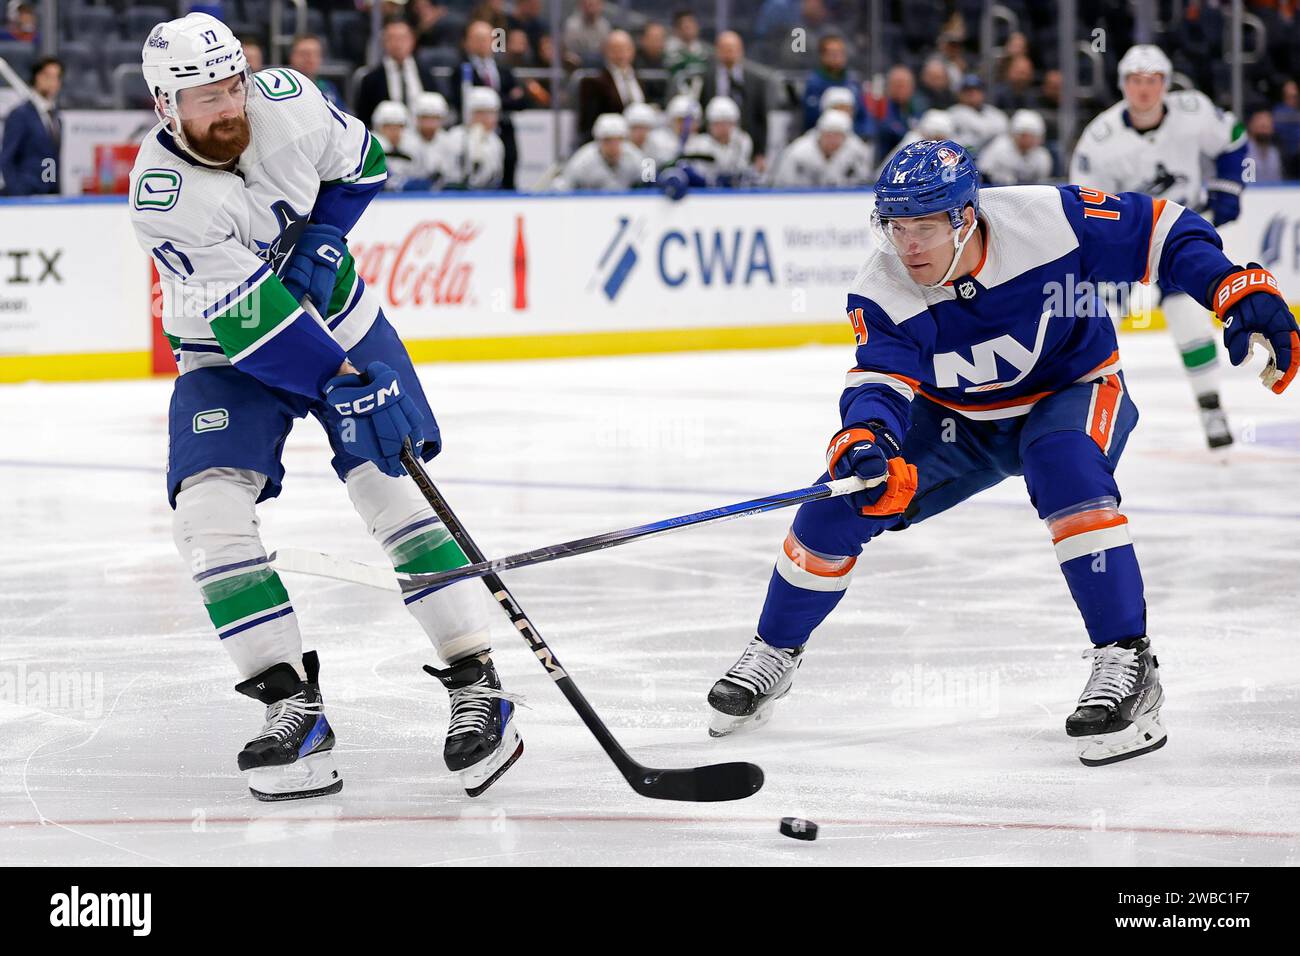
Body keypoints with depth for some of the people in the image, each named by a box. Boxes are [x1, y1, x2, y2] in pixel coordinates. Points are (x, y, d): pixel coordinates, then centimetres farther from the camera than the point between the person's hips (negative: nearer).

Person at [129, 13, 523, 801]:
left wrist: (323, 239, -12)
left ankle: (477, 686, -11)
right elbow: (247, 320, -31)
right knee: (208, 507, -20)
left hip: (335, 313, 2)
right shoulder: (161, 194, -26)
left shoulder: (286, 102, -17)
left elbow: (361, 163, 5)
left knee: (392, 483, -12)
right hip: (230, 353, -1)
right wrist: (341, 383, -36)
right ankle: (292, 702, -14)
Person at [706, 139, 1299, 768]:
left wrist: (1245, 293, -30)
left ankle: (1126, 661, -32)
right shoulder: (881, 293, -21)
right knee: (842, 500, -9)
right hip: (957, 419, 3)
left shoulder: (1048, 220, -29)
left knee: (1066, 472, -37)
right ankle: (774, 652, 15)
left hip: (1074, 390, -3)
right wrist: (865, 439, -54)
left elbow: (1164, 231, -19)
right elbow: (881, 381, -31)